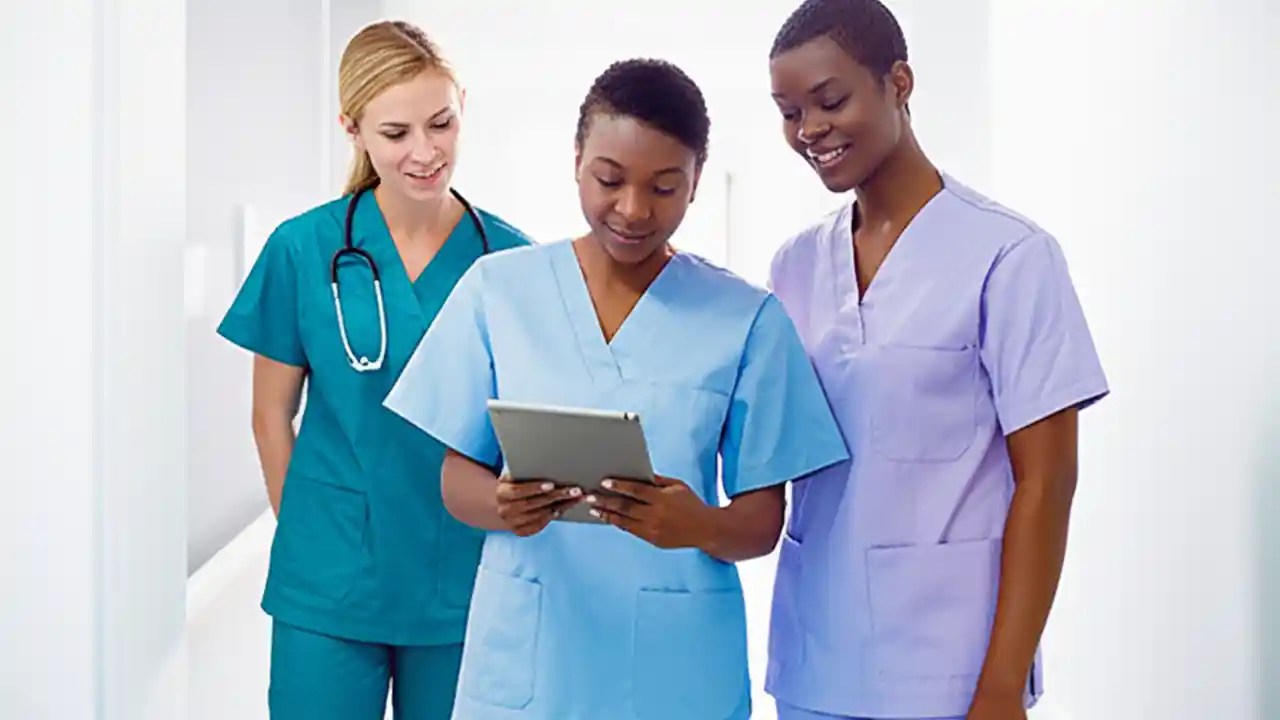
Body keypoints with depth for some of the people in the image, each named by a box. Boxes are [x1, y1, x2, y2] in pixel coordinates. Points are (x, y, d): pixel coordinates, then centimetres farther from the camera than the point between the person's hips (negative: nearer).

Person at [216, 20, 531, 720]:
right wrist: (308, 530, 6)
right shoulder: (303, 248, -4)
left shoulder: (511, 258, -3)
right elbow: (273, 412, 4)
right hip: (330, 585, -1)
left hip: (464, 584, 1)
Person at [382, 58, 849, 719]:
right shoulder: (498, 289, 0)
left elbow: (762, 522, -2)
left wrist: (700, 526, -23)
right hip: (525, 654, 1)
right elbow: (459, 479, 2)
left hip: (678, 664, -1)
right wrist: (503, 506, -19)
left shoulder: (747, 317, -3)